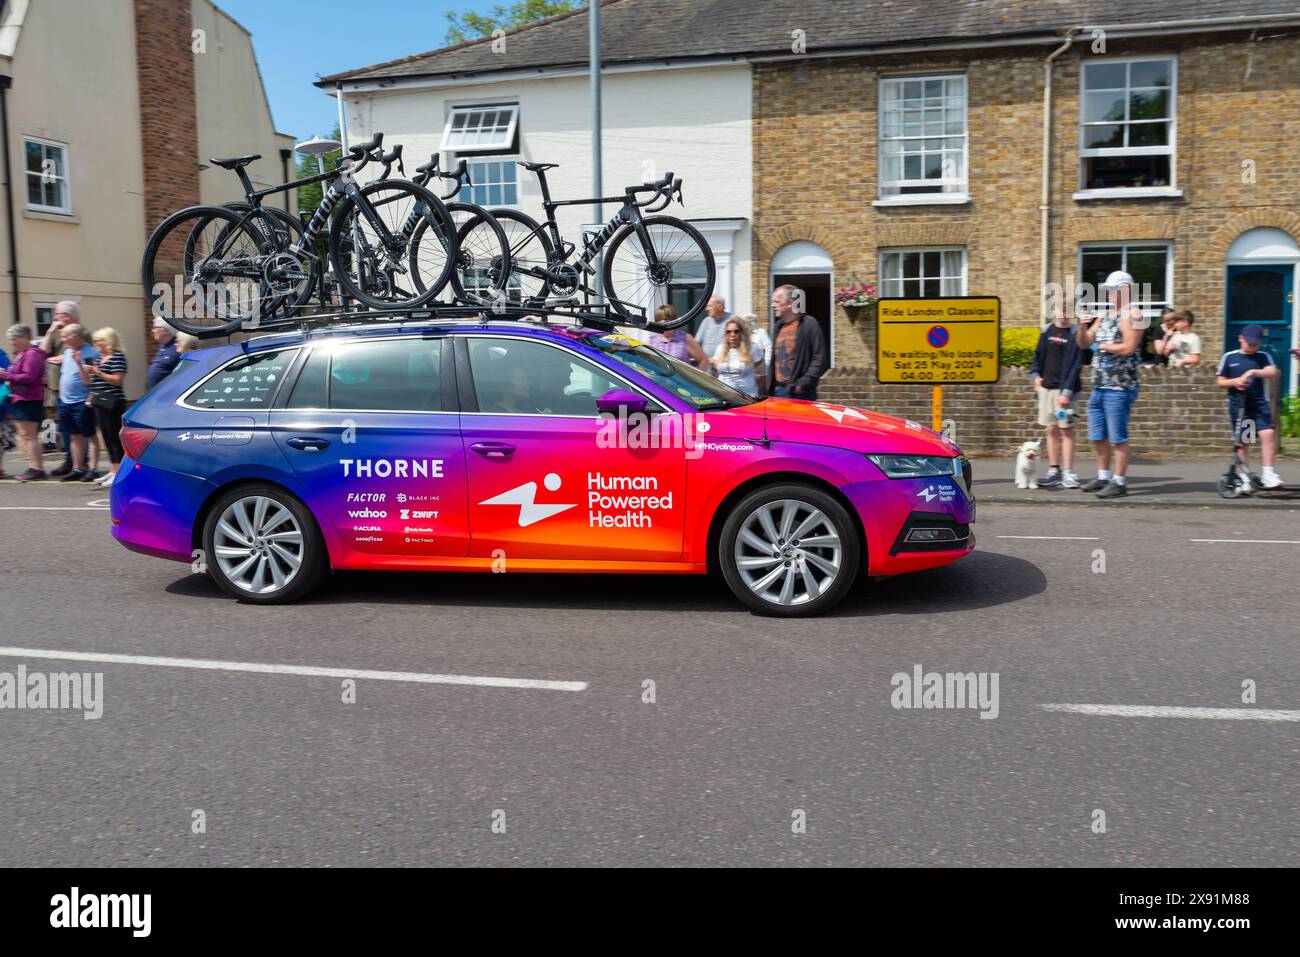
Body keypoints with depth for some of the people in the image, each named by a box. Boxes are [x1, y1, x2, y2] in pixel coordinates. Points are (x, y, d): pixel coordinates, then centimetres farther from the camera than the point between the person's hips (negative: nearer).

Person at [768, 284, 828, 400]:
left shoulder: (809, 324, -5)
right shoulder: (779, 326, 18)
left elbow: (820, 360, -10)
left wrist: (804, 383, -18)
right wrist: (769, 387, 16)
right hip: (777, 392, 7)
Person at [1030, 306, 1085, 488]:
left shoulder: (1075, 334, -6)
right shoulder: (1047, 331, 10)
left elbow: (1076, 365, -11)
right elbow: (1038, 355, 19)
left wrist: (1067, 391, -17)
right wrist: (1035, 374, 2)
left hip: (1064, 389, -5)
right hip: (1045, 386, 5)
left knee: (1066, 430, -4)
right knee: (1050, 430, 9)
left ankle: (1068, 474, 1)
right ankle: (1054, 472, 16)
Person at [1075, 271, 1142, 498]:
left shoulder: (1131, 315, -9)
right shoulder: (1104, 315, 16)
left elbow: (1128, 348, -20)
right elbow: (1083, 344, 18)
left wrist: (1103, 346, -6)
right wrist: (1082, 328, -1)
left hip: (1119, 387, -9)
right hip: (1099, 386, 9)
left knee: (1117, 438, -4)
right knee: (1097, 437, 14)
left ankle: (1119, 482, 2)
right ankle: (1103, 477, 25)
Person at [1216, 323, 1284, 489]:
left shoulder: (1263, 357, 5)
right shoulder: (1229, 357, 4)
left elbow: (1272, 372, -13)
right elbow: (1220, 382, 8)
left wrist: (1254, 372, -28)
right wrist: (1235, 382, -11)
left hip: (1259, 404, 0)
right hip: (1237, 406, 0)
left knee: (1268, 433, -18)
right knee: (1241, 442, 5)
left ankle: (1268, 473, -14)